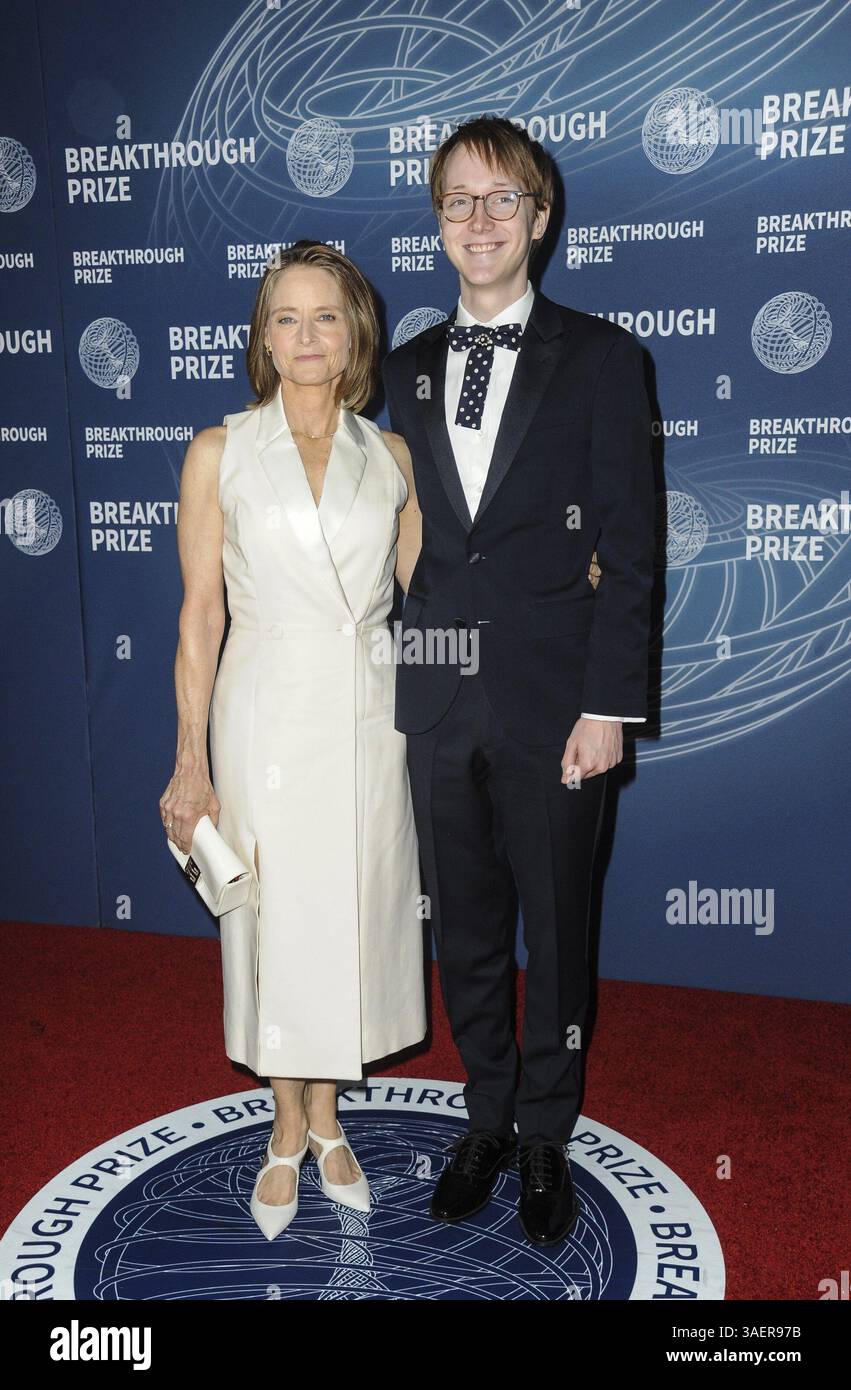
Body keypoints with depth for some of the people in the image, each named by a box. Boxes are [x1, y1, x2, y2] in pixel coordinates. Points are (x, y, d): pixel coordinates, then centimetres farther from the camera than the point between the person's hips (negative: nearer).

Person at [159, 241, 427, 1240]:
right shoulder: (218, 453, -2)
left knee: (355, 913, 11)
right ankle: (288, 1128, 31)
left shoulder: (390, 456, 4)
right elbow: (201, 613, -3)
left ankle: (326, 1113, 34)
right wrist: (191, 763, -6)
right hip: (267, 716, -2)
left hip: (368, 717, 2)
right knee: (275, 921, 9)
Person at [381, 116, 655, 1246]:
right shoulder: (407, 370, 11)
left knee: (557, 931, 10)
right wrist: (397, 683, 5)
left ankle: (545, 1138, 30)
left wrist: (608, 705, -11)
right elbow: (406, 543, 10)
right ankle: (487, 1120, 34)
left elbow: (627, 547, -5)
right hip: (439, 702, 4)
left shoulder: (600, 359, -1)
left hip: (552, 703, -3)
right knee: (465, 933, 14)